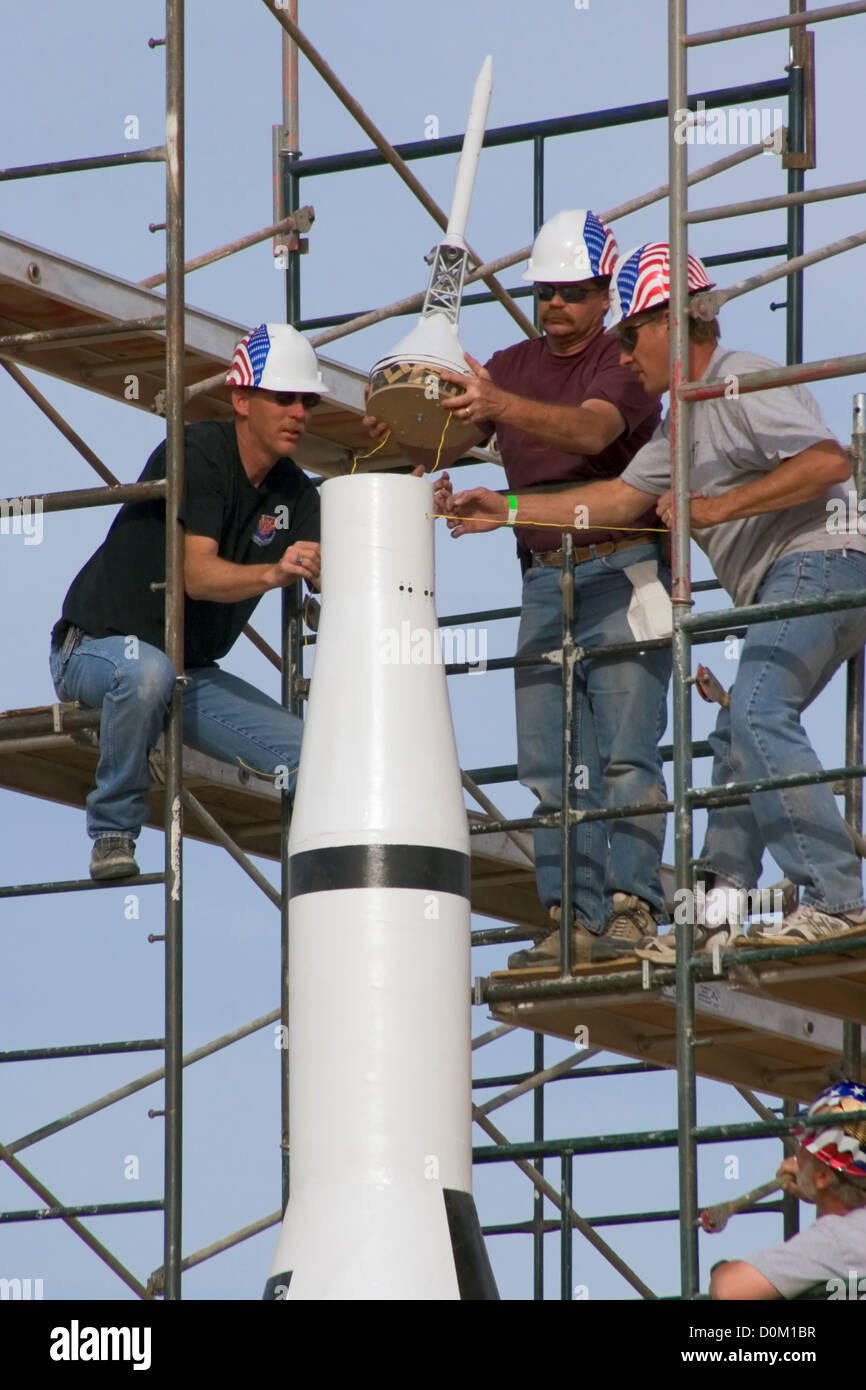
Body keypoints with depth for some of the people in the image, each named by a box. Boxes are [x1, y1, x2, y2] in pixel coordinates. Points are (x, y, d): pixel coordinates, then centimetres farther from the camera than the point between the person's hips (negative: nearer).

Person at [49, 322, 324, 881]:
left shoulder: (295, 494, 4)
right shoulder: (197, 452, -17)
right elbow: (196, 573, -29)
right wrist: (272, 574, -47)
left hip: (192, 673, 6)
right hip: (95, 647, -6)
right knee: (146, 670, -41)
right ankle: (114, 830, -23)